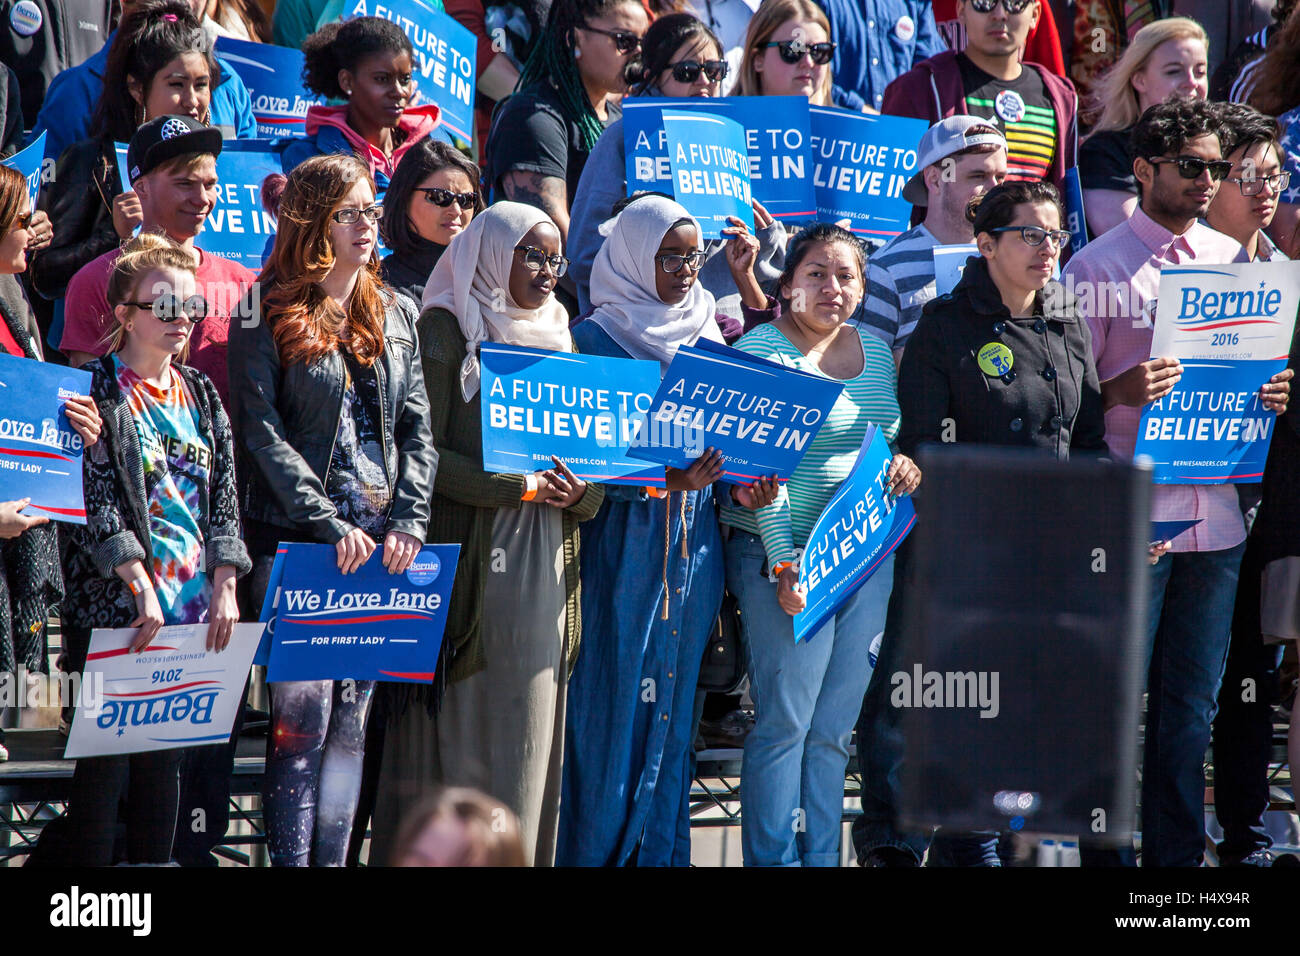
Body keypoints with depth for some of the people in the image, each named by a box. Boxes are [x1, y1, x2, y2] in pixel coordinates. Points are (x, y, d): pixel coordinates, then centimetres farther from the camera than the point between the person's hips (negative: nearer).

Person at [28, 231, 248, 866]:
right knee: (104, 763, -8)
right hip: (113, 606, -6)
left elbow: (224, 498, 13)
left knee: (165, 766, 8)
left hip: (191, 608, 6)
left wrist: (225, 587, 1)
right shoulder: (96, 392, -5)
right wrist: (140, 584, -18)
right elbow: (95, 501, -11)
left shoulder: (201, 397, 14)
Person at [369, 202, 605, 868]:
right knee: (464, 722, -6)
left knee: (531, 729, 5)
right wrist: (521, 487, -15)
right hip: (470, 556, -6)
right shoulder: (448, 332, -4)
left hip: (546, 561, 6)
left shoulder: (557, 337, 17)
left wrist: (582, 493, -3)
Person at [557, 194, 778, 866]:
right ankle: (596, 852, -1)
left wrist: (738, 488, -3)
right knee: (615, 701, -6)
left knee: (675, 701, 7)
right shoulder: (595, 338, -4)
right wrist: (664, 481, -24)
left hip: (695, 545, 5)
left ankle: (662, 853, 11)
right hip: (622, 544, -5)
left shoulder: (706, 338, 13)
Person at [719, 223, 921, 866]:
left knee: (835, 725, 9)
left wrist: (903, 464, 0)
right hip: (787, 553, -6)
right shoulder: (760, 353, -8)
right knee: (786, 721, -6)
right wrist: (784, 564, -19)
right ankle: (773, 860, 0)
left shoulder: (875, 350, 13)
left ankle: (821, 857, 14)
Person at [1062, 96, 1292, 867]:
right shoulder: (1098, 267, -3)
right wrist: (1123, 390, -22)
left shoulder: (1234, 261, 12)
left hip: (1215, 509, 5)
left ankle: (1179, 854, 16)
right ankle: (1107, 853, 5)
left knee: (1193, 702, 9)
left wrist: (1268, 395, 0)